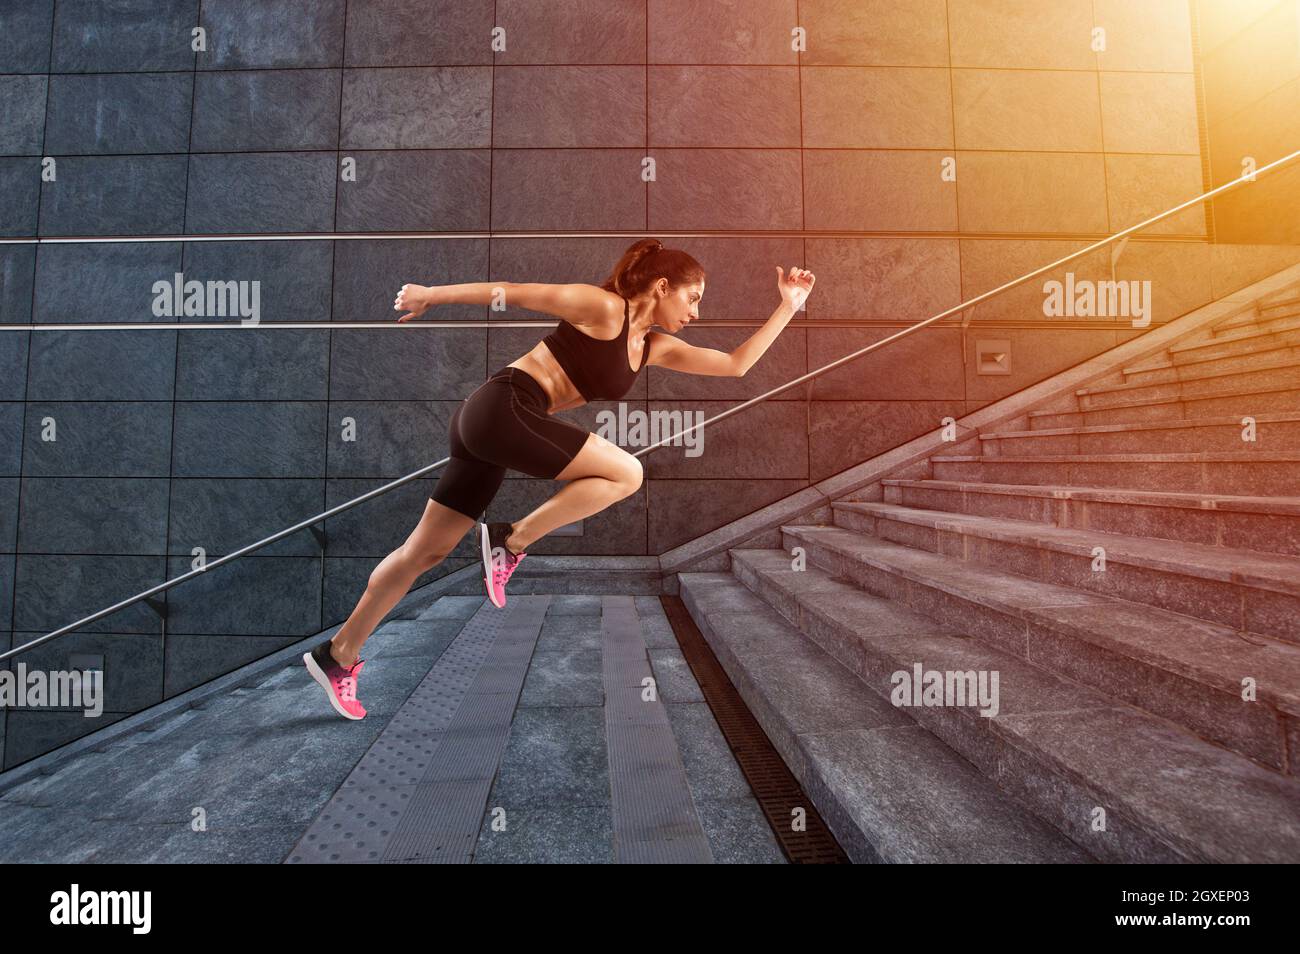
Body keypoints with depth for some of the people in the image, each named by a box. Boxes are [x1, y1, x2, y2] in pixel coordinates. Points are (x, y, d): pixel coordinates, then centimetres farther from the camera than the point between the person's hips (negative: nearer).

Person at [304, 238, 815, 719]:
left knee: (428, 550, 11)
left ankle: (338, 656, 22)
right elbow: (516, 291, -4)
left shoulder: (655, 347, 18)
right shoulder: (605, 307, -6)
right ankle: (512, 541, -5)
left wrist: (788, 307, 22)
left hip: (492, 423, 9)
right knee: (625, 473, -8)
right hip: (501, 408, -9)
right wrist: (431, 294, -1)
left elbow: (735, 364, 19)